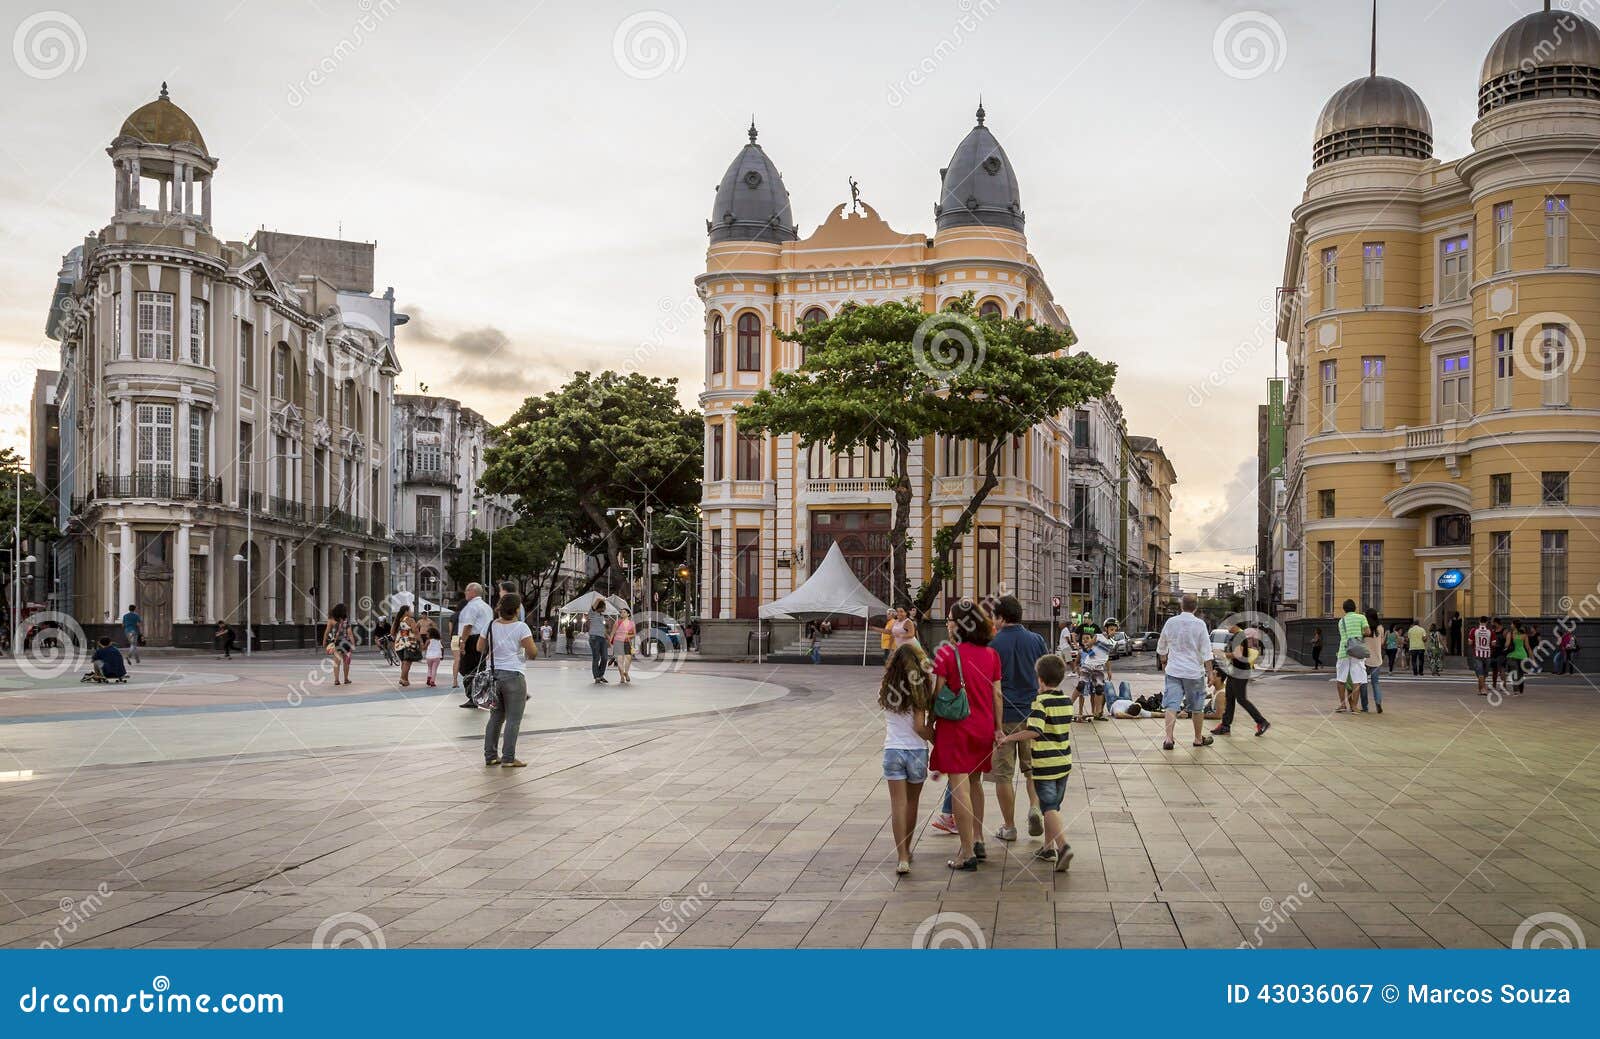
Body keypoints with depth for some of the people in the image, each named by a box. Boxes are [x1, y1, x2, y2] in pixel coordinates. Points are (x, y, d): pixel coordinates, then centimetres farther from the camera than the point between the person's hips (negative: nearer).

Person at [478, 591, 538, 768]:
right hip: (513, 676, -5)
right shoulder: (520, 627, -10)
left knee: (496, 717, 15)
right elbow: (533, 653, -12)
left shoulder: (491, 626, 5)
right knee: (513, 719, 2)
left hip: (493, 674, 6)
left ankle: (490, 755, 17)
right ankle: (508, 758, 1)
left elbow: (480, 649, 11)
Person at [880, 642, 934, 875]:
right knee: (912, 803, 16)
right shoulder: (919, 690, -11)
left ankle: (902, 857, -9)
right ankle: (905, 850, 29)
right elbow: (919, 727, -14)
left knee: (898, 804, 0)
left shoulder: (886, 689, -1)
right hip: (916, 751, -1)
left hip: (892, 750, 1)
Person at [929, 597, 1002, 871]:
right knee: (974, 782, 21)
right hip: (983, 726, 6)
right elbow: (996, 694, 6)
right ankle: (978, 840, 27)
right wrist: (997, 727, 13)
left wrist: (930, 722, 2)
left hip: (955, 727, -6)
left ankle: (967, 853, -2)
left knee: (959, 786, -3)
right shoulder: (991, 654, 3)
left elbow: (938, 693, -10)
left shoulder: (947, 653, -12)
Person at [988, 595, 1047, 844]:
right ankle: (1035, 807, -4)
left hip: (1003, 716, -3)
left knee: (1004, 774, 6)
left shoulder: (993, 645, -7)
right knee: (1032, 767, 18)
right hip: (1033, 713, 3)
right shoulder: (1036, 640, 2)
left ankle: (1009, 827, 11)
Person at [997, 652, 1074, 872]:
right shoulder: (1067, 701, 7)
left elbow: (1033, 731, -26)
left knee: (1050, 808, -6)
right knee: (1053, 806, 17)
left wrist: (1009, 738, -13)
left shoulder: (1041, 702, -15)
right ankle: (1048, 848, 24)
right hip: (1064, 762, 7)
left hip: (1045, 763, -7)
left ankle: (1063, 845, -22)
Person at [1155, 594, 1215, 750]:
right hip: (1194, 672, -1)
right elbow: (1206, 651, -10)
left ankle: (1169, 738, -14)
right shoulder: (1199, 624, -9)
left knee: (1171, 705, -1)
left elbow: (1161, 646, 13)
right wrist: (1209, 671, -3)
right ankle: (1199, 738, 25)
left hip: (1173, 671, 2)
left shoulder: (1171, 622, 0)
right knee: (1197, 707, 13)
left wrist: (1163, 661, 30)